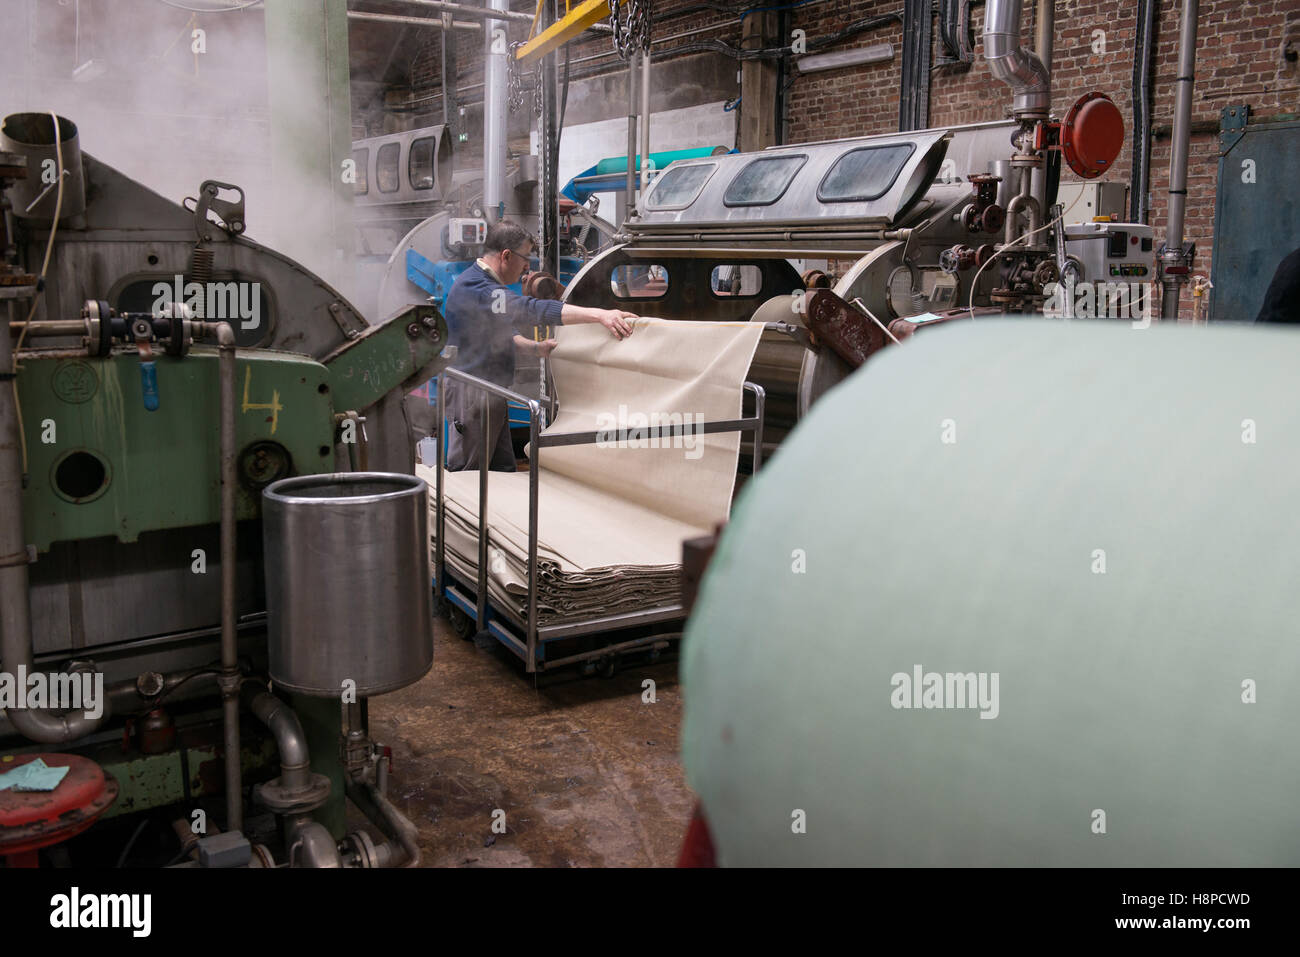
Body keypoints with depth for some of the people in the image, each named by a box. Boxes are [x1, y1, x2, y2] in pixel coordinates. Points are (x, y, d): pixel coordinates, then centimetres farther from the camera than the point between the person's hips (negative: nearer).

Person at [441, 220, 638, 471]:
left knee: (503, 469, 11)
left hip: (489, 392, 10)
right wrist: (599, 315, -39)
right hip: (470, 393, -10)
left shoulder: (482, 284, 16)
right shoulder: (476, 288, -20)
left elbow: (502, 330, 25)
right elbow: (532, 310, -33)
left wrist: (534, 348, 6)